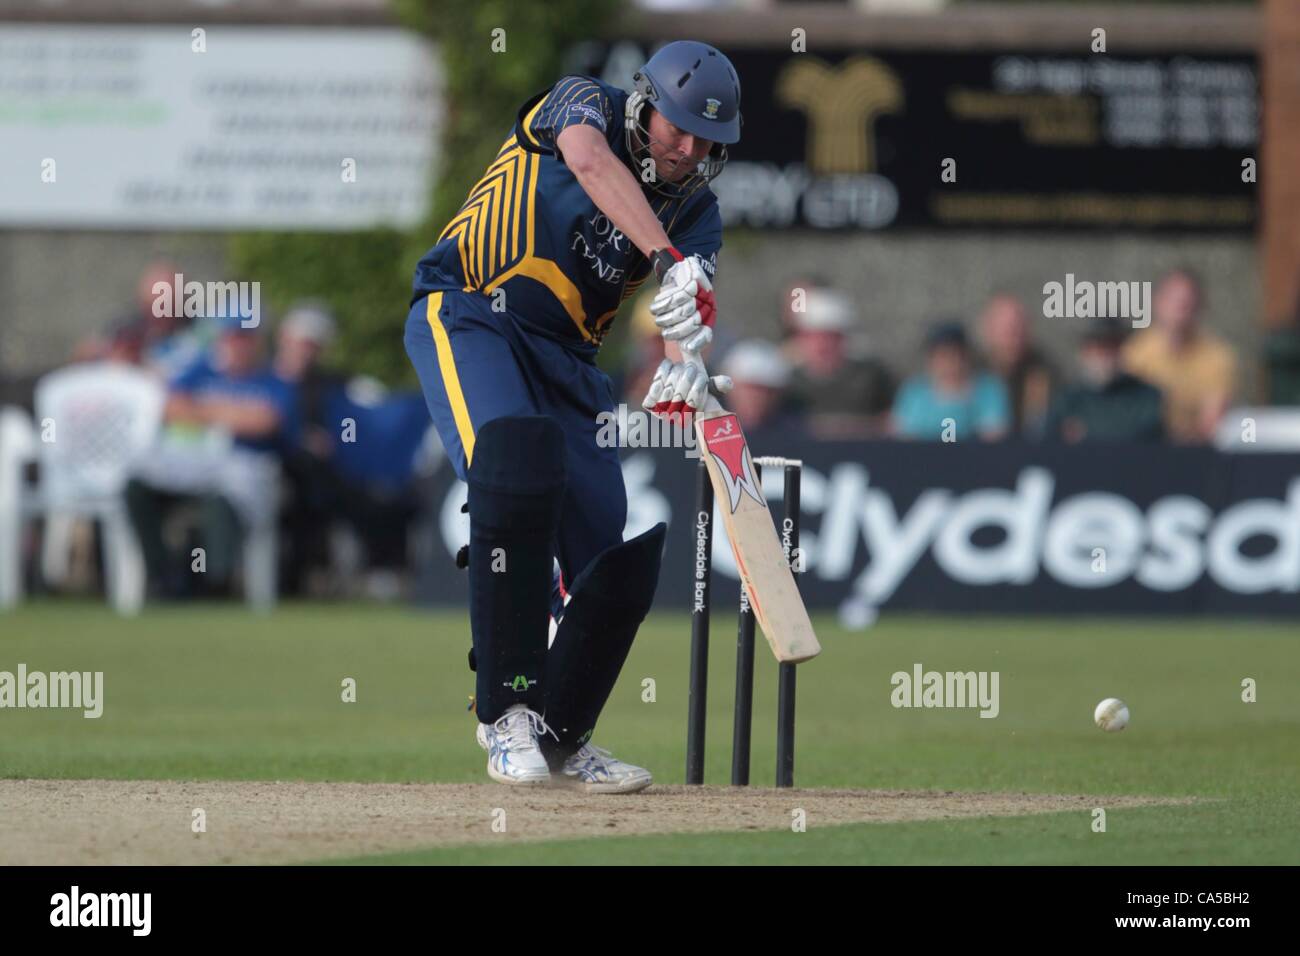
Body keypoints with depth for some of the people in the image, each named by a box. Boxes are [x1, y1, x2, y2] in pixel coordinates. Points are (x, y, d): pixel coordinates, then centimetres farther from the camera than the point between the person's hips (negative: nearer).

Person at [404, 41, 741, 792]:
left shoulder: (696, 212, 6)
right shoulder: (585, 105, -6)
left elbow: (689, 308, -12)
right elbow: (592, 165, -30)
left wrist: (682, 368, -36)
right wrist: (670, 264, -44)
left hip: (568, 360, 6)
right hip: (468, 317, -6)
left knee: (626, 555, -3)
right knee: (518, 458, -33)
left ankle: (560, 737, 17)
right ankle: (509, 709, -31)